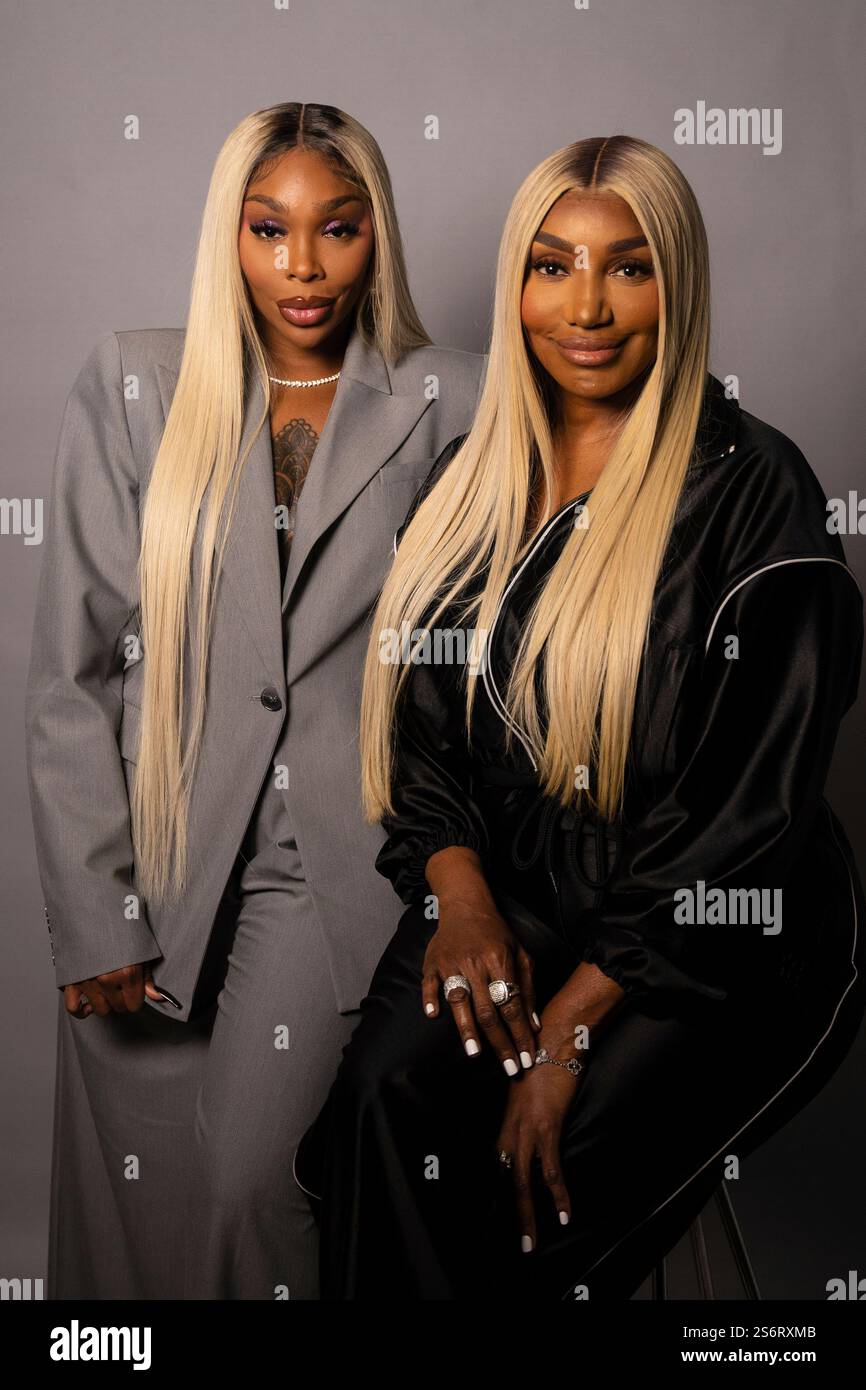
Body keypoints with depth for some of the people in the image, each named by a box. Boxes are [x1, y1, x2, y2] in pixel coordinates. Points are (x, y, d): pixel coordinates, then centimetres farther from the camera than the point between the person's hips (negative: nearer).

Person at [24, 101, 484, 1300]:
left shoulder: (447, 406, 2)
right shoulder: (131, 390, 3)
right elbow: (70, 670, 0)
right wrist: (94, 914, -4)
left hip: (335, 873, -1)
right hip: (155, 869, 2)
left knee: (257, 1183, -10)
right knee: (138, 1190, 9)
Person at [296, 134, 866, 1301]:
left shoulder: (754, 490, -10)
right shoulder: (472, 474, 9)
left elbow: (753, 806, -14)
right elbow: (420, 712, 9)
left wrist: (570, 1024, -17)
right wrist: (459, 891, -10)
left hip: (719, 933, -4)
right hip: (512, 889, 5)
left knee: (541, 1186, -23)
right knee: (382, 1095, -21)